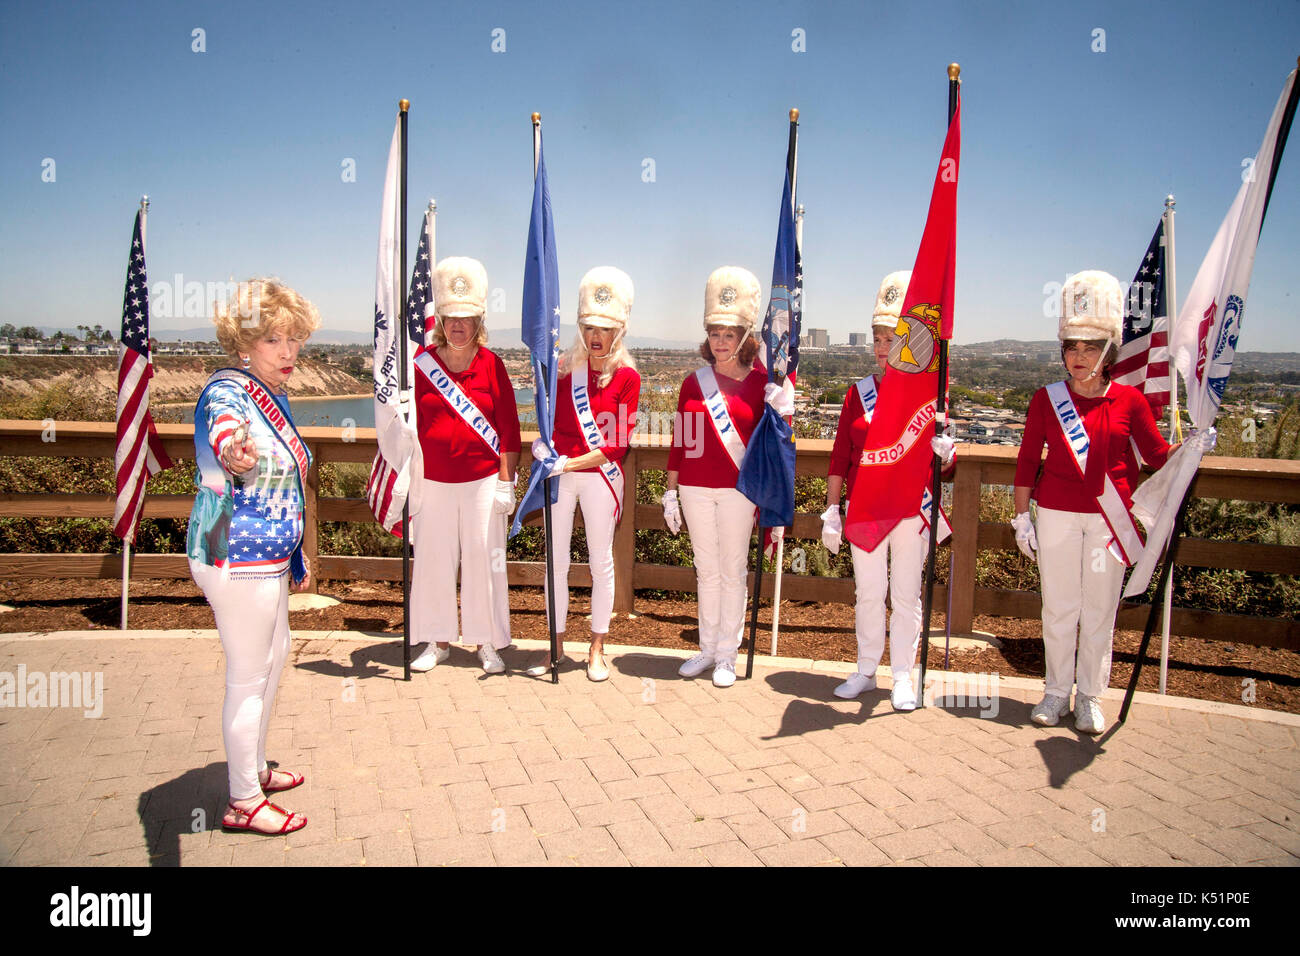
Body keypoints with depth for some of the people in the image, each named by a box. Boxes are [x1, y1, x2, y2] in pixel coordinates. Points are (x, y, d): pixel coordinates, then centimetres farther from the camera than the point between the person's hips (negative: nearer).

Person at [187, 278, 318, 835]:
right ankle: (244, 803, 16)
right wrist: (232, 450, -69)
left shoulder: (272, 397, 10)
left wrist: (296, 558, 24)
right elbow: (222, 426, -44)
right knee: (248, 676, 0)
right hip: (237, 559, -10)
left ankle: (254, 769, 39)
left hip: (268, 558, 10)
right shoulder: (226, 391, -17)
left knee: (275, 656, 21)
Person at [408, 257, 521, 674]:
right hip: (434, 480, 2)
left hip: (482, 479, -1)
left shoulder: (491, 365, 0)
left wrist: (506, 481, -3)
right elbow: (409, 423, 6)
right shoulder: (421, 362, 2)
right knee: (433, 559, 7)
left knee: (484, 559, 2)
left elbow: (509, 428, 0)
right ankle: (438, 640, 23)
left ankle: (488, 643, 16)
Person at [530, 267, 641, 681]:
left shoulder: (627, 377, -4)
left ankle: (596, 650, 18)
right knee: (556, 561, 7)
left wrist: (569, 462, -17)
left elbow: (618, 444, -9)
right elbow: (549, 421, 10)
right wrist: (544, 446, -12)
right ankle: (557, 645, 22)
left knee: (601, 562, 5)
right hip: (559, 474, 2)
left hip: (600, 476, -2)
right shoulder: (564, 368, 3)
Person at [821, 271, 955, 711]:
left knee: (906, 595, 7)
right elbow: (839, 457, 4)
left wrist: (943, 451, -25)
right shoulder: (858, 393, 3)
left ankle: (903, 677, 20)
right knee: (868, 593, 10)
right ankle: (866, 671, 24)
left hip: (911, 511, -2)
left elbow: (943, 459, 0)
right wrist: (831, 511, 2)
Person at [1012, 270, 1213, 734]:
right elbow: (1027, 460, 2)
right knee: (1058, 606, 7)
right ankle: (1057, 691, 23)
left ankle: (1090, 697, 22)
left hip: (1109, 519, 0)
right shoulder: (1046, 398, -2)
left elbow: (1157, 455, 4)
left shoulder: (1129, 400, -1)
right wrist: (1021, 517, 1)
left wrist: (1190, 448, -16)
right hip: (1057, 516, 0)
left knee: (1100, 610, 7)